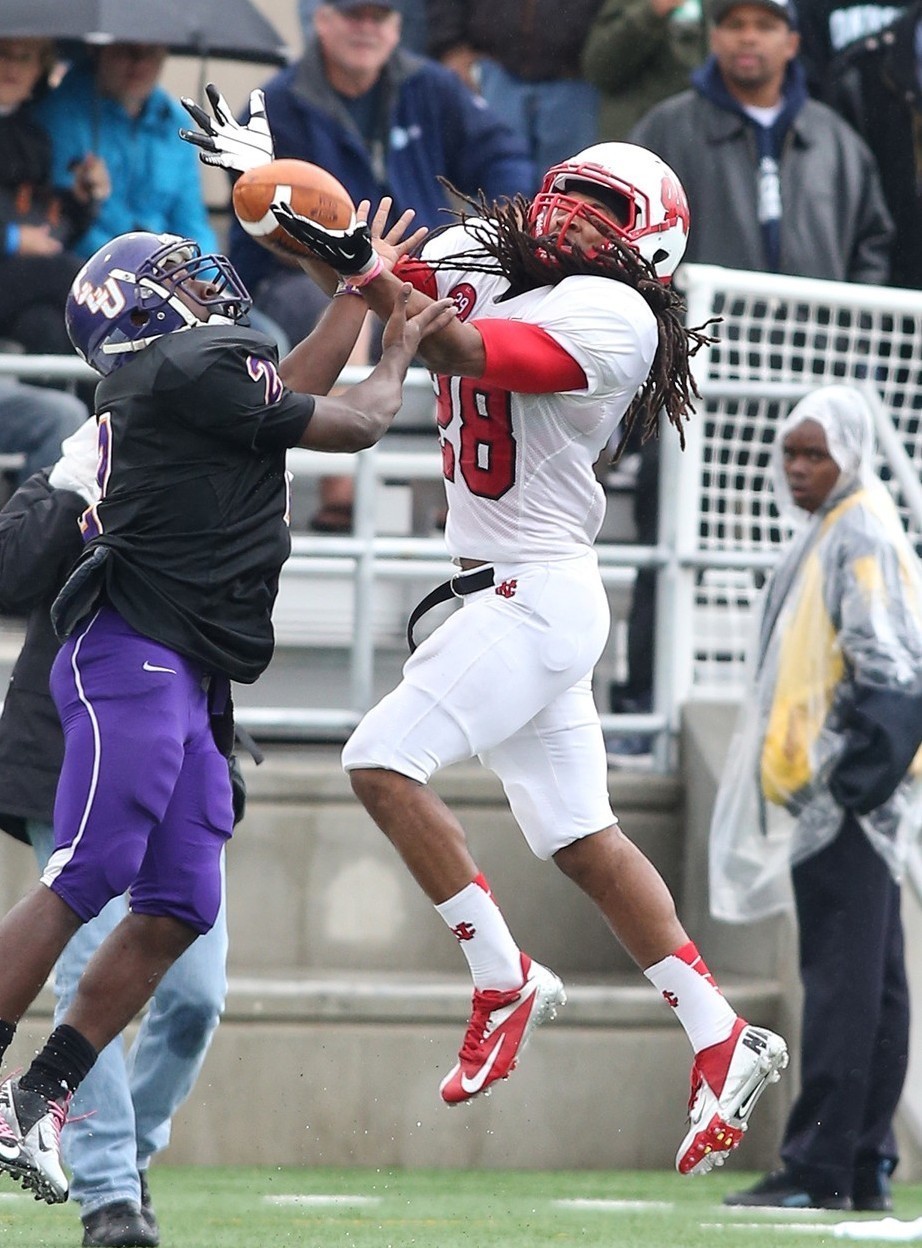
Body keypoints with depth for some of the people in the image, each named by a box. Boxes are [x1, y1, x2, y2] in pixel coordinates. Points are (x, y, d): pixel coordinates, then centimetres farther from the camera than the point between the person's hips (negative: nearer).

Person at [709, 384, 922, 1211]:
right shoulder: (827, 537, 19)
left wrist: (854, 779, -22)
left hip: (844, 798, -11)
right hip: (826, 793, 11)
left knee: (841, 980, -11)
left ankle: (819, 1168, -13)